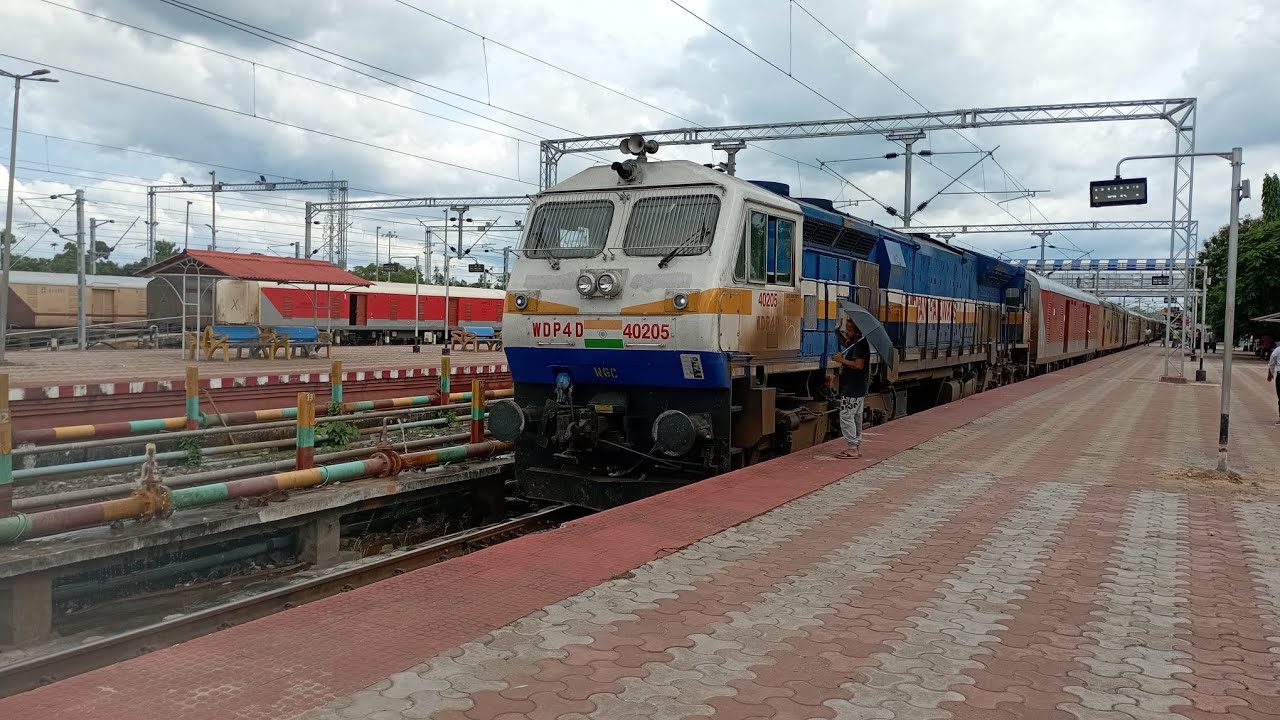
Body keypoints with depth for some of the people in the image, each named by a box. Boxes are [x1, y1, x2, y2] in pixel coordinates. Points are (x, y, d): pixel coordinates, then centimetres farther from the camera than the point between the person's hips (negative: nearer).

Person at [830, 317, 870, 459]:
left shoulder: (860, 344, -18)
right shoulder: (852, 343, 12)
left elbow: (859, 365, -29)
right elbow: (845, 342, 35)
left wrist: (841, 360, -20)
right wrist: (838, 332, 17)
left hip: (853, 389, -11)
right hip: (857, 389, 11)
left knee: (846, 416, -9)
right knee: (856, 418, 15)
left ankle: (853, 449, -7)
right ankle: (857, 447, 22)